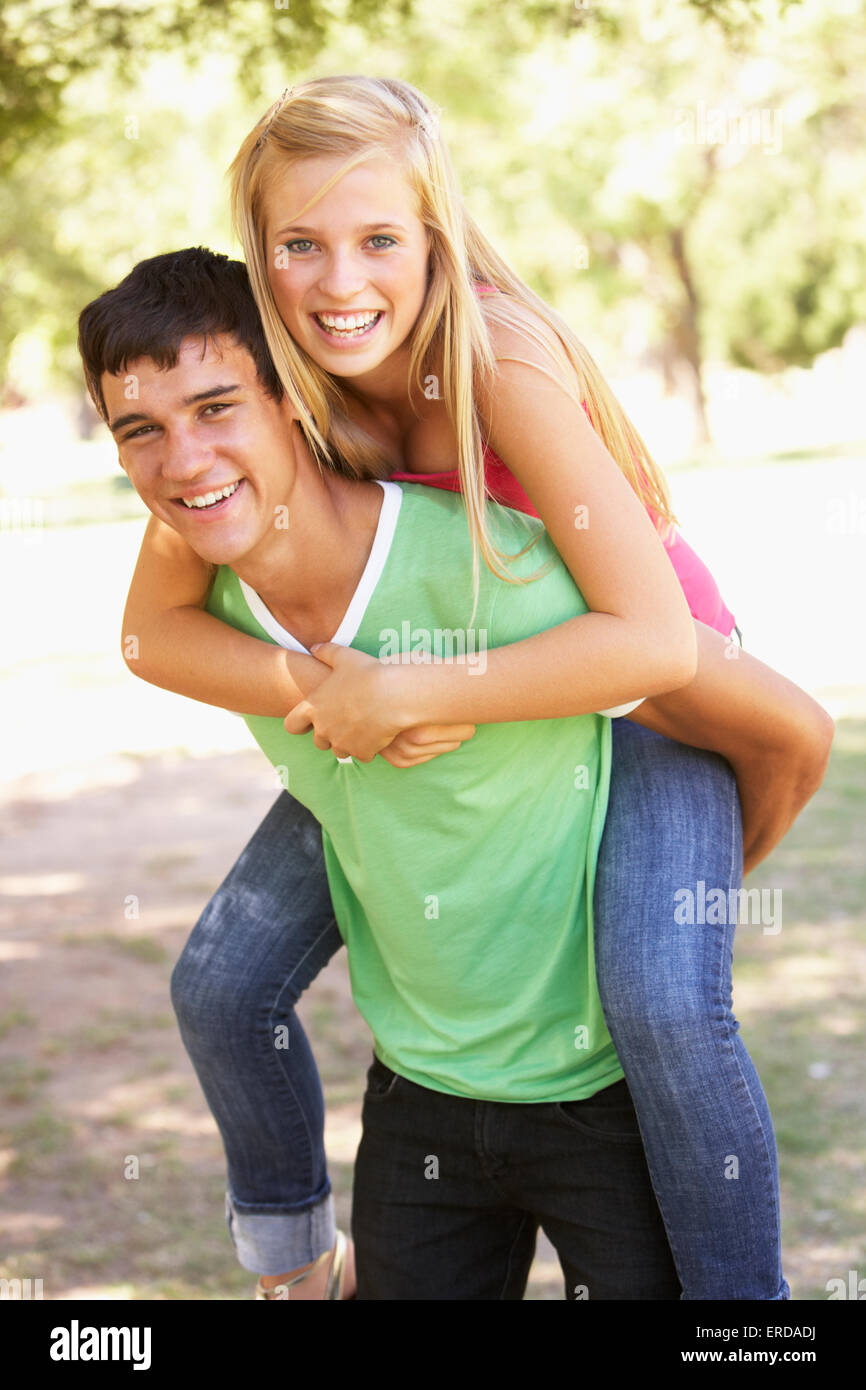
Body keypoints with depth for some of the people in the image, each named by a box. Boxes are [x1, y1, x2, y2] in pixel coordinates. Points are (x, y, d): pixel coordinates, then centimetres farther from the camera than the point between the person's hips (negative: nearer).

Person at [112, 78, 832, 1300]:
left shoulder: (500, 360, -33)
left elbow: (653, 635, -37)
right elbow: (154, 628, -17)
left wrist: (402, 694, -38)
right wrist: (329, 688, -34)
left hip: (634, 688, -5)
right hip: (434, 692, 5)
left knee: (663, 1004, -31)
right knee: (220, 986, 0)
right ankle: (292, 1259, 26)